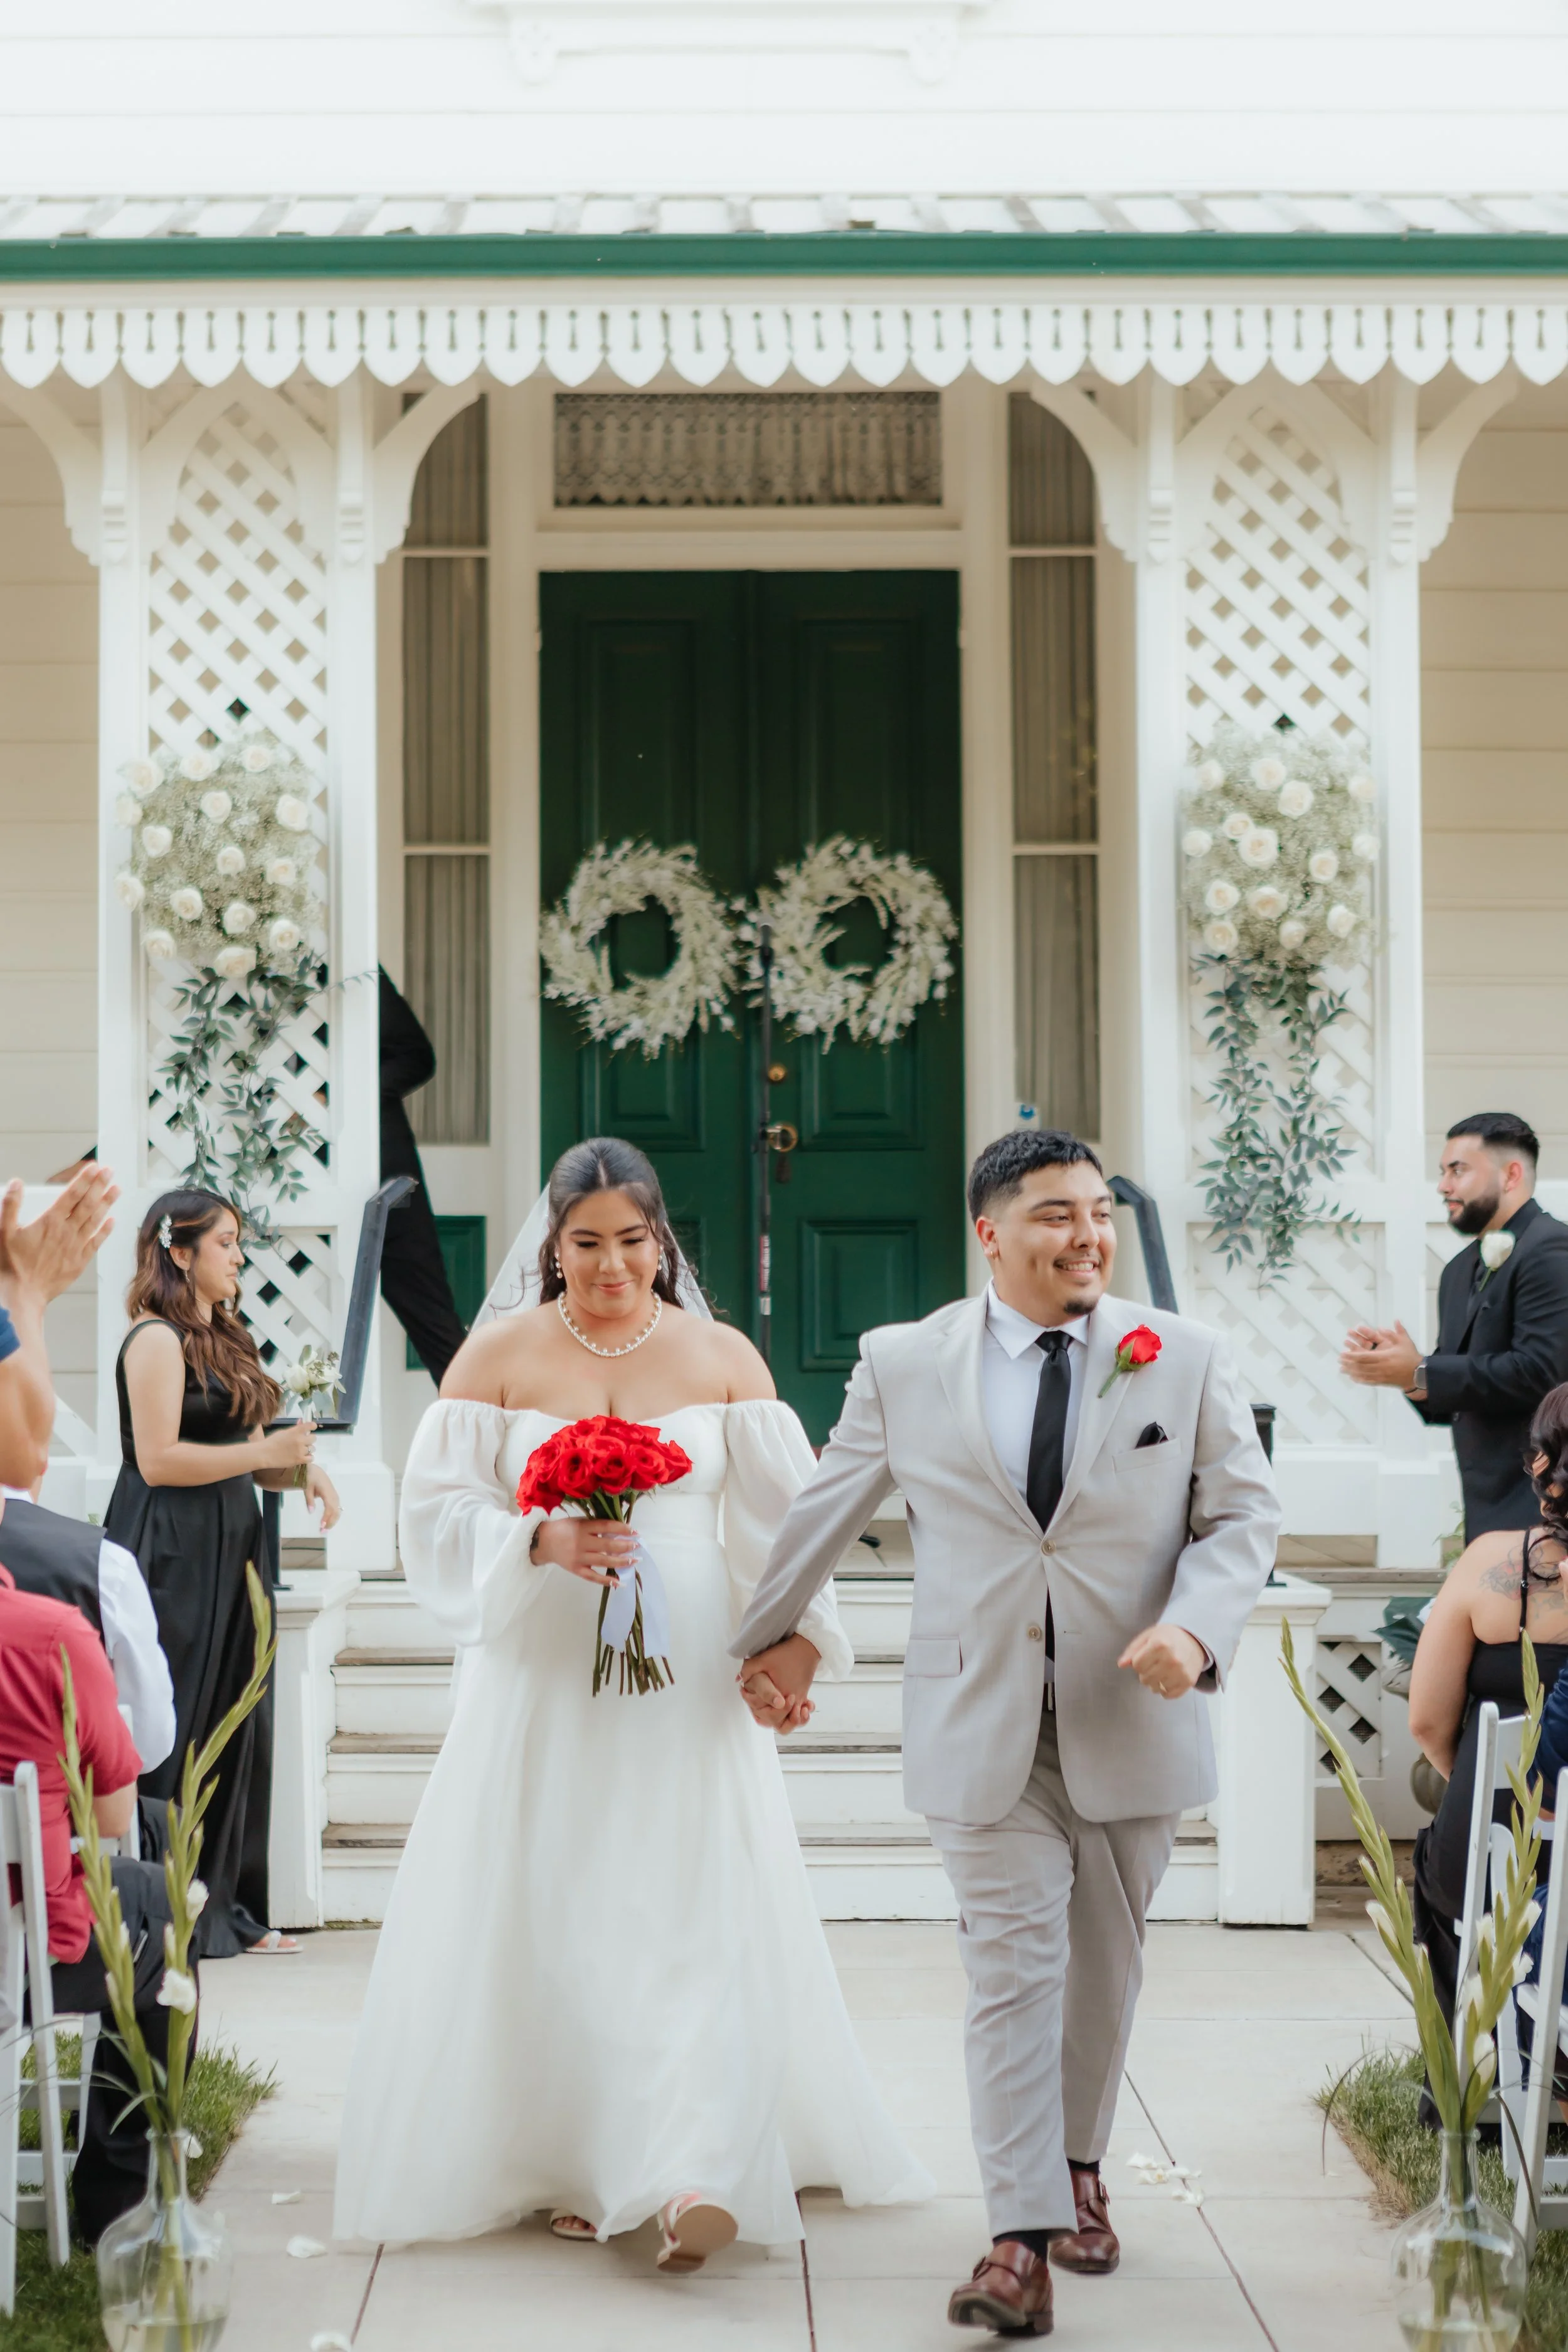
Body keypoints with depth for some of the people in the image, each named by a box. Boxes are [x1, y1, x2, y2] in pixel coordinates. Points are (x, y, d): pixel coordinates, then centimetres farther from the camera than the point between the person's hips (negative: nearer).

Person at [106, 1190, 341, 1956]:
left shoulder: (220, 1339, 17)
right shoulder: (156, 1340, -11)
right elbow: (158, 1459, -18)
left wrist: (301, 1468, 1)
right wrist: (265, 1453, -17)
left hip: (222, 1559, 9)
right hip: (170, 1559, -9)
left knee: (233, 1733, 9)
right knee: (171, 1739, -4)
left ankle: (226, 1909, 15)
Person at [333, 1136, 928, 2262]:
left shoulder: (724, 1357, 5)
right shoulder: (497, 1357, 3)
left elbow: (779, 1521, 4)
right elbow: (438, 1512, -2)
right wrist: (543, 1544, -18)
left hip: (687, 1681, 0)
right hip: (543, 1677, 0)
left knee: (693, 1912, -7)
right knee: (550, 1914, 2)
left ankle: (690, 2177, -11)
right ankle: (567, 2162, 13)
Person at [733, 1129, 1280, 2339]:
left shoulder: (1186, 1358, 1)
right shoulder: (903, 1364, 0)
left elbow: (1244, 1513, 3)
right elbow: (824, 1510, 12)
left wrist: (1194, 1626, -15)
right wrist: (773, 1630, 22)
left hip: (1132, 1719, 2)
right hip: (983, 1725, -1)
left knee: (1104, 1965, 15)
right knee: (1013, 1971, -6)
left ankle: (1076, 2164, 38)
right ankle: (1023, 2245, -7)